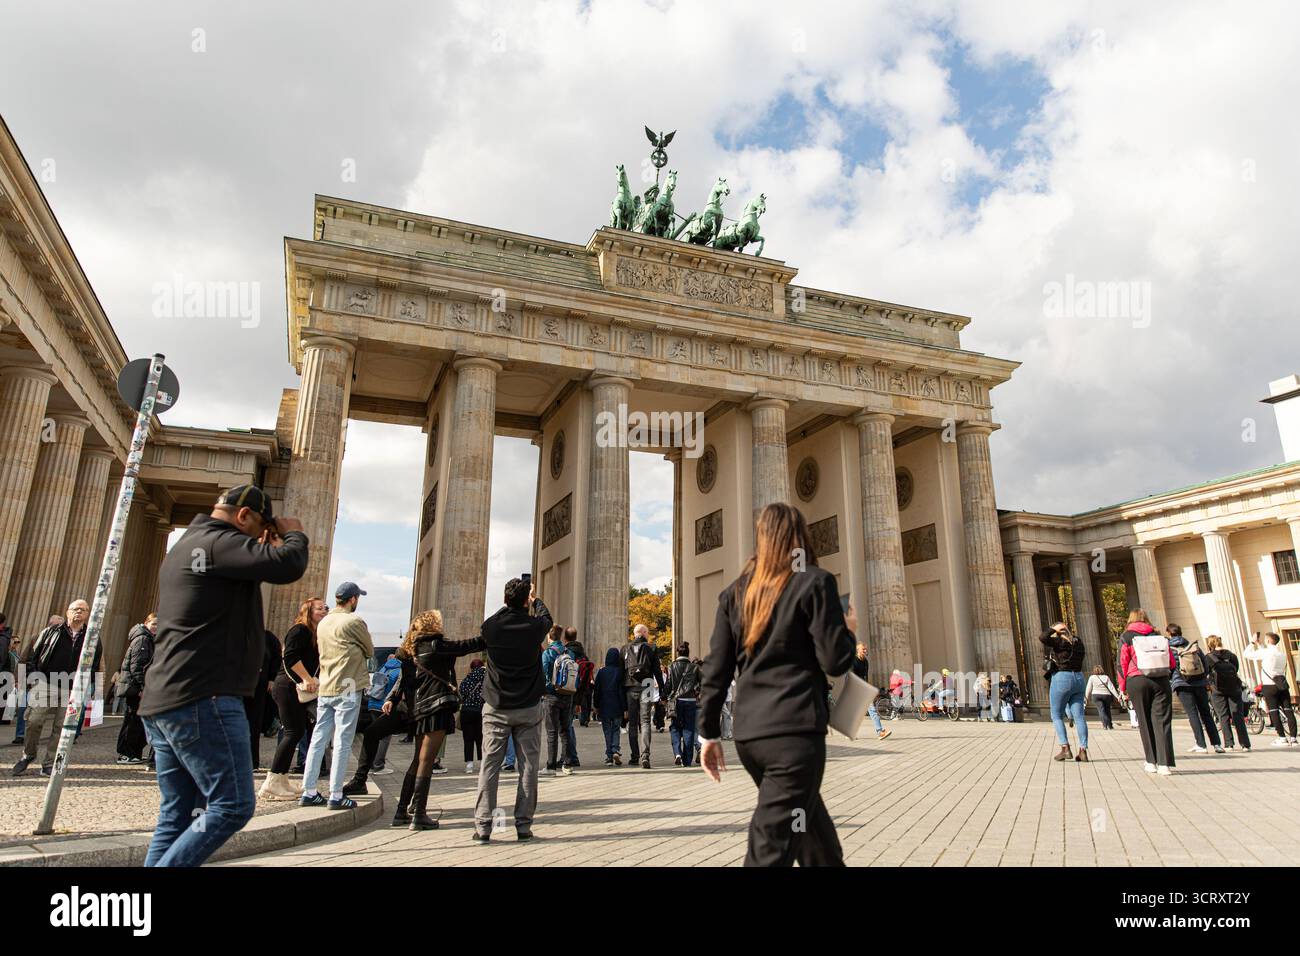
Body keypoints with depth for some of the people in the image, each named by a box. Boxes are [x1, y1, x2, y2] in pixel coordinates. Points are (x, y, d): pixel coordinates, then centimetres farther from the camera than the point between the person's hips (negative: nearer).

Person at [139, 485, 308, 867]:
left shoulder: (184, 547, 22)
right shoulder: (219, 542, -11)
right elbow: (288, 565, -24)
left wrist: (265, 549, 21)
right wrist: (293, 534, -3)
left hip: (161, 702, 11)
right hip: (203, 700, -11)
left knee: (175, 816, 13)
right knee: (232, 807, -5)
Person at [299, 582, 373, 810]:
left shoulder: (323, 622, 12)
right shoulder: (354, 621, -10)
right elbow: (370, 651, 0)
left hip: (325, 689, 7)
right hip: (348, 689, -7)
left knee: (318, 739, 11)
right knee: (342, 742, -2)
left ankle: (309, 792, 15)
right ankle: (336, 795, 0)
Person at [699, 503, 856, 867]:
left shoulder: (735, 591, 10)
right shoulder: (814, 581, -4)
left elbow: (716, 669, 8)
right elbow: (835, 660, -8)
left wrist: (709, 732, 13)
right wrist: (848, 635, 12)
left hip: (747, 734, 6)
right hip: (795, 731, -6)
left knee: (814, 829, 24)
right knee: (770, 850, -4)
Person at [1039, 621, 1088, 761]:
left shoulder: (1059, 641, -10)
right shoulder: (1077, 641, 10)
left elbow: (1042, 637, -25)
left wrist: (1053, 629, -11)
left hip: (1061, 679, -6)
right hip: (1079, 679, 6)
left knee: (1057, 716, 4)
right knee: (1079, 716, 4)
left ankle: (1065, 748, -4)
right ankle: (1083, 750, 0)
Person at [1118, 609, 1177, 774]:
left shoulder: (1126, 637, 5)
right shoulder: (1159, 636, 13)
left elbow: (1122, 664, -1)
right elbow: (1172, 662, 11)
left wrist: (1123, 688, 5)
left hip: (1137, 682, -2)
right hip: (1161, 682, 2)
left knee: (1145, 722, 7)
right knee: (1162, 721, 0)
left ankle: (1151, 762, 8)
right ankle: (1164, 763, -7)